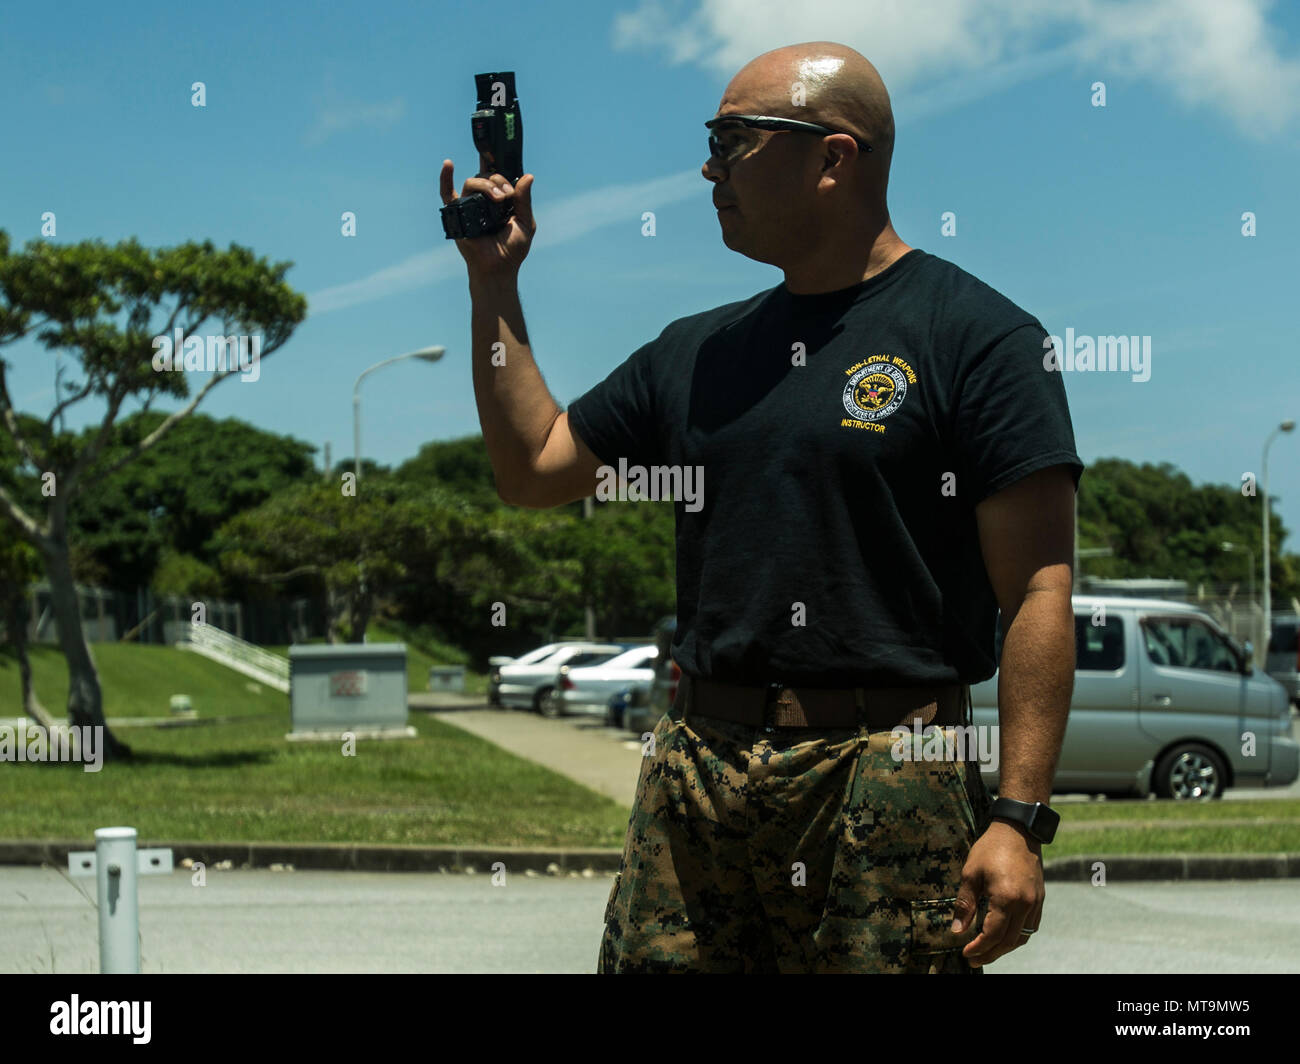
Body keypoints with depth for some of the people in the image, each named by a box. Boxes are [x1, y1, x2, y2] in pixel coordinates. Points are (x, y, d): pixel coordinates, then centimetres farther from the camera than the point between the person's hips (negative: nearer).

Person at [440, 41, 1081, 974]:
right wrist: (494, 285, 18)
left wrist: (1020, 819, -16)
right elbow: (532, 470, 24)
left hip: (882, 784, -5)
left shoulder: (980, 336, -3)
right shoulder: (696, 351, 17)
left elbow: (1038, 596, -9)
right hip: (694, 771, 6)